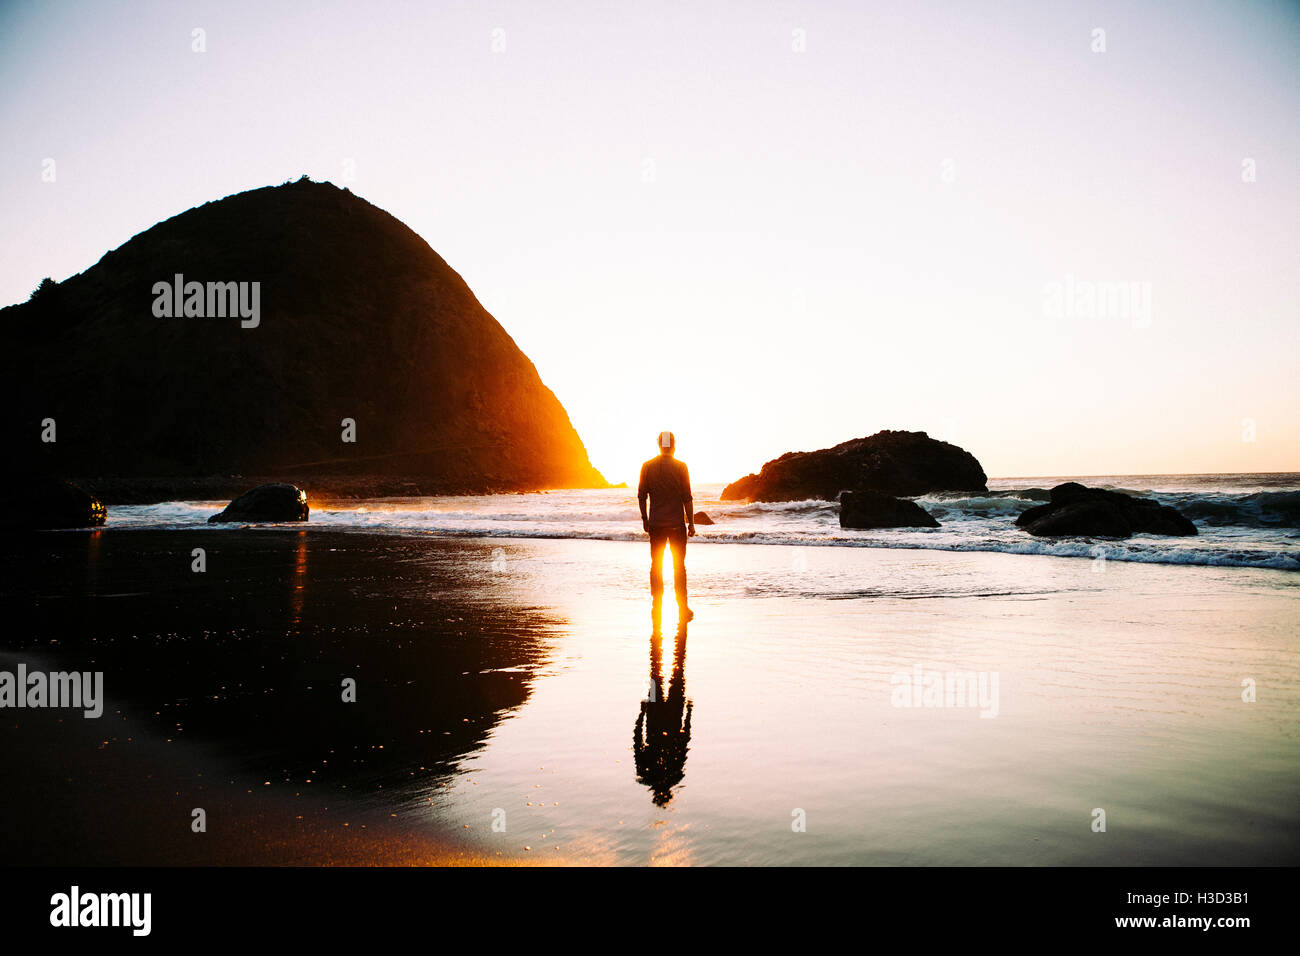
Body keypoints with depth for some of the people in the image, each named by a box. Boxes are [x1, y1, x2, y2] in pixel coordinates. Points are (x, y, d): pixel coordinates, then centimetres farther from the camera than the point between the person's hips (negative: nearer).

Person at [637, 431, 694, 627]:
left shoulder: (647, 467, 1)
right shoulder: (680, 467, -7)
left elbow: (641, 495, 2)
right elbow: (687, 498, -8)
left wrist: (645, 519, 12)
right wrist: (691, 522, -1)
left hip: (656, 524, 2)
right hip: (677, 523, -2)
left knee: (656, 565, 9)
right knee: (679, 566, 5)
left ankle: (657, 608, 10)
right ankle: (682, 609, 8)